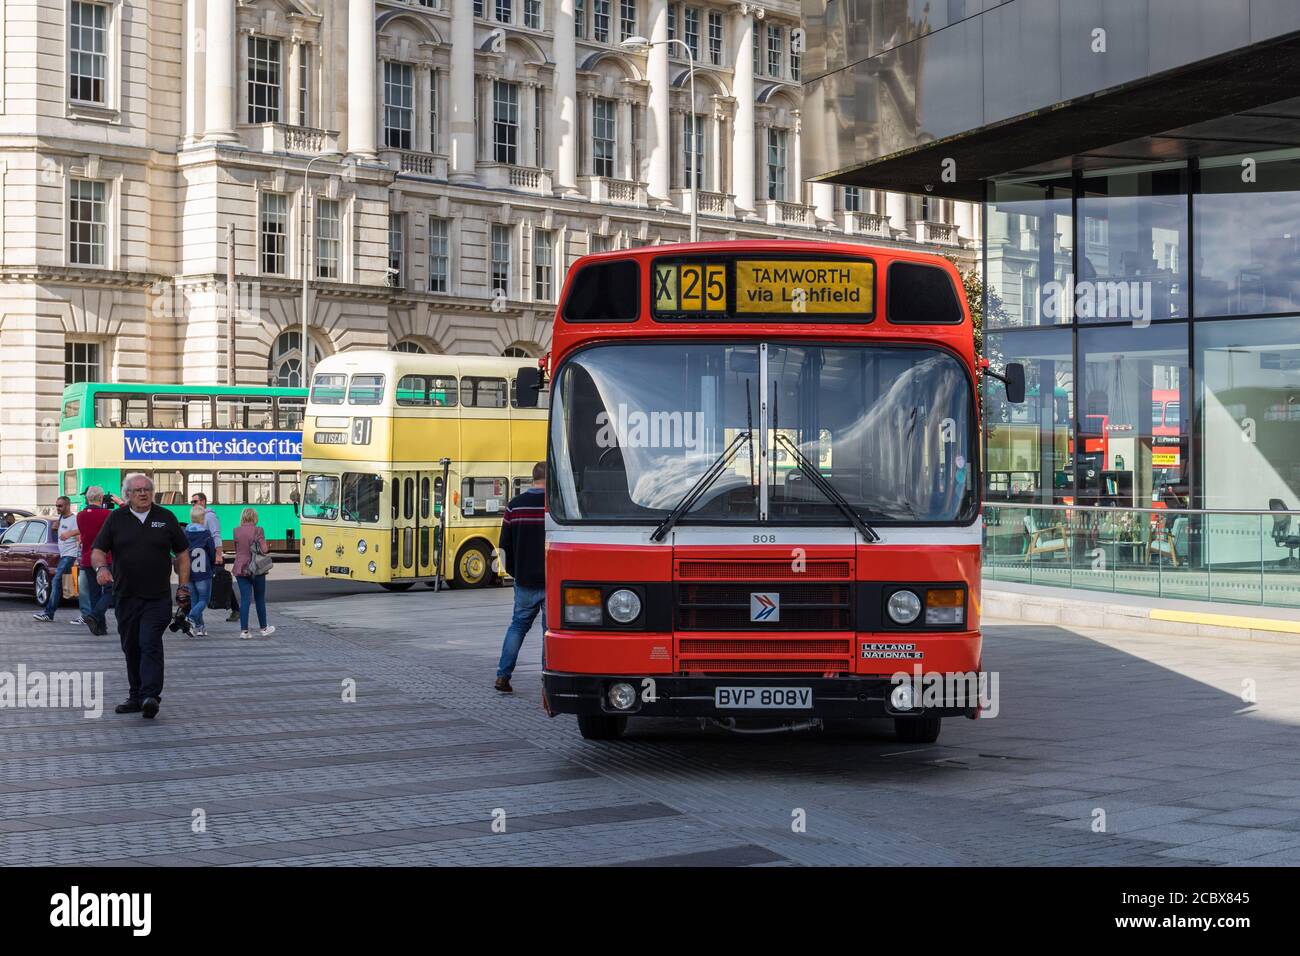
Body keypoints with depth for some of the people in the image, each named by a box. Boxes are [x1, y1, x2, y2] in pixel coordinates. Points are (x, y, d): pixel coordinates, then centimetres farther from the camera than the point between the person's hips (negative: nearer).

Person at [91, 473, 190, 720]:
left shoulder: (166, 518, 6)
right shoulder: (116, 519, 7)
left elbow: (182, 553, 11)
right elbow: (98, 551, 4)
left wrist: (183, 585, 5)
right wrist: (101, 567, -18)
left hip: (158, 597, -2)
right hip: (126, 596, 2)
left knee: (150, 644, -15)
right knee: (131, 648, 8)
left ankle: (151, 695, -21)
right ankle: (136, 696, 18)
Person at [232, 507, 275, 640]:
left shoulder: (236, 531, 2)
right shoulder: (258, 530, -10)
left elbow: (236, 549, 9)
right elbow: (264, 549, -13)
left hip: (240, 568, 3)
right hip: (257, 569, -3)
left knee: (245, 599, 4)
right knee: (260, 599, 10)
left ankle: (244, 630, -2)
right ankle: (264, 629, 21)